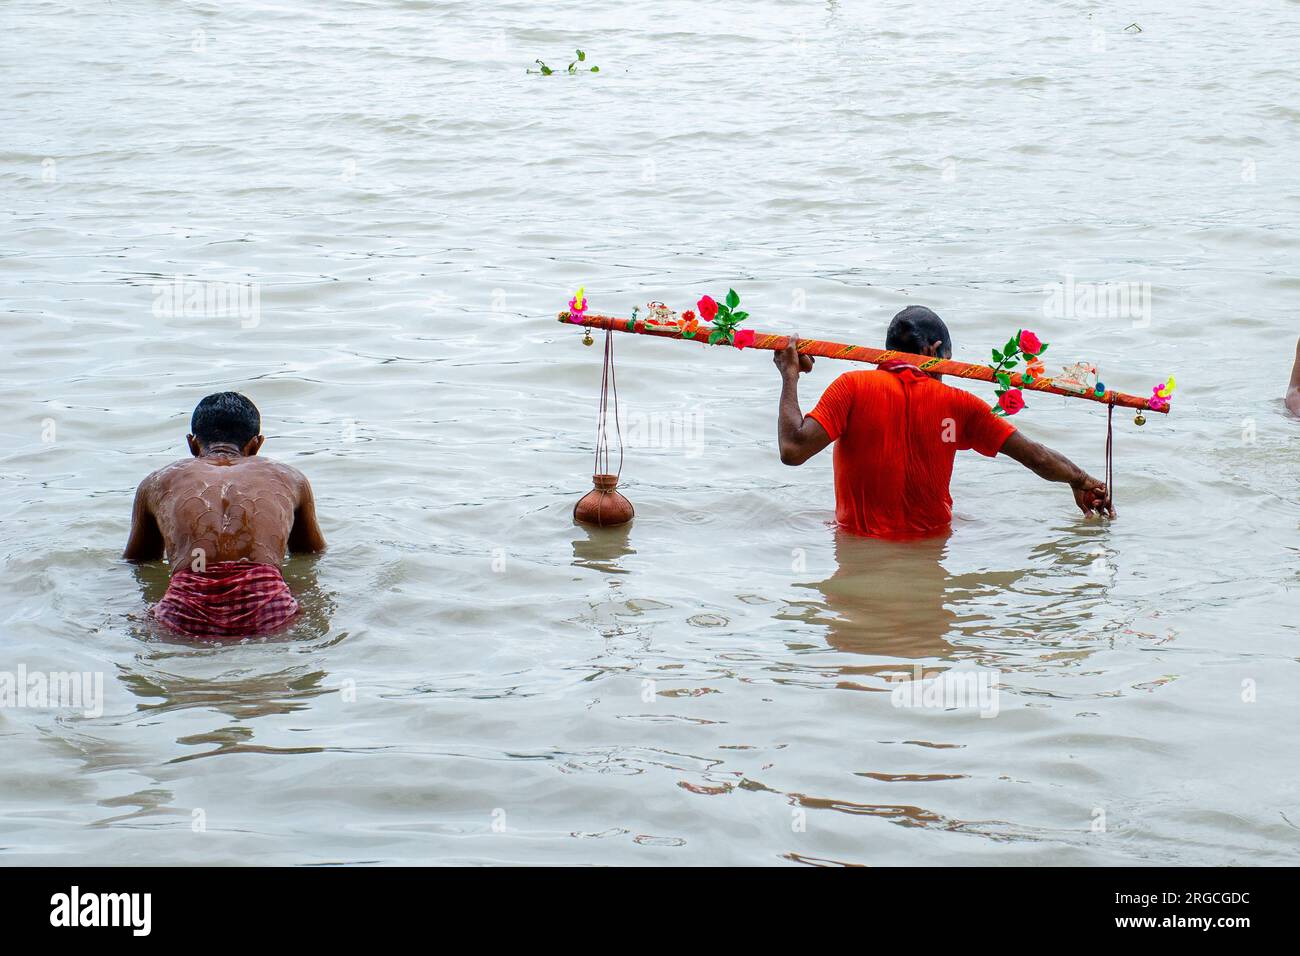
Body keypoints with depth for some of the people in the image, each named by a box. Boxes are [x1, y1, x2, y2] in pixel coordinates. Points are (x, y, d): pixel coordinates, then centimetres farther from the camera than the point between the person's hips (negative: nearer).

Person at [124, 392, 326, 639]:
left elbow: (135, 563, 45)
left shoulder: (157, 483, 29)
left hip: (188, 620, -2)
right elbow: (313, 554, 48)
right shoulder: (290, 479, 30)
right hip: (266, 617, 2)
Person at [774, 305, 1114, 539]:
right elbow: (1035, 457, 4)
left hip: (862, 539, -1)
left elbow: (793, 450, -17)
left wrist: (789, 376, -5)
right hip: (931, 538, 1)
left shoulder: (853, 387, -8)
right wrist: (1081, 480, 23)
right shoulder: (955, 403, -1)